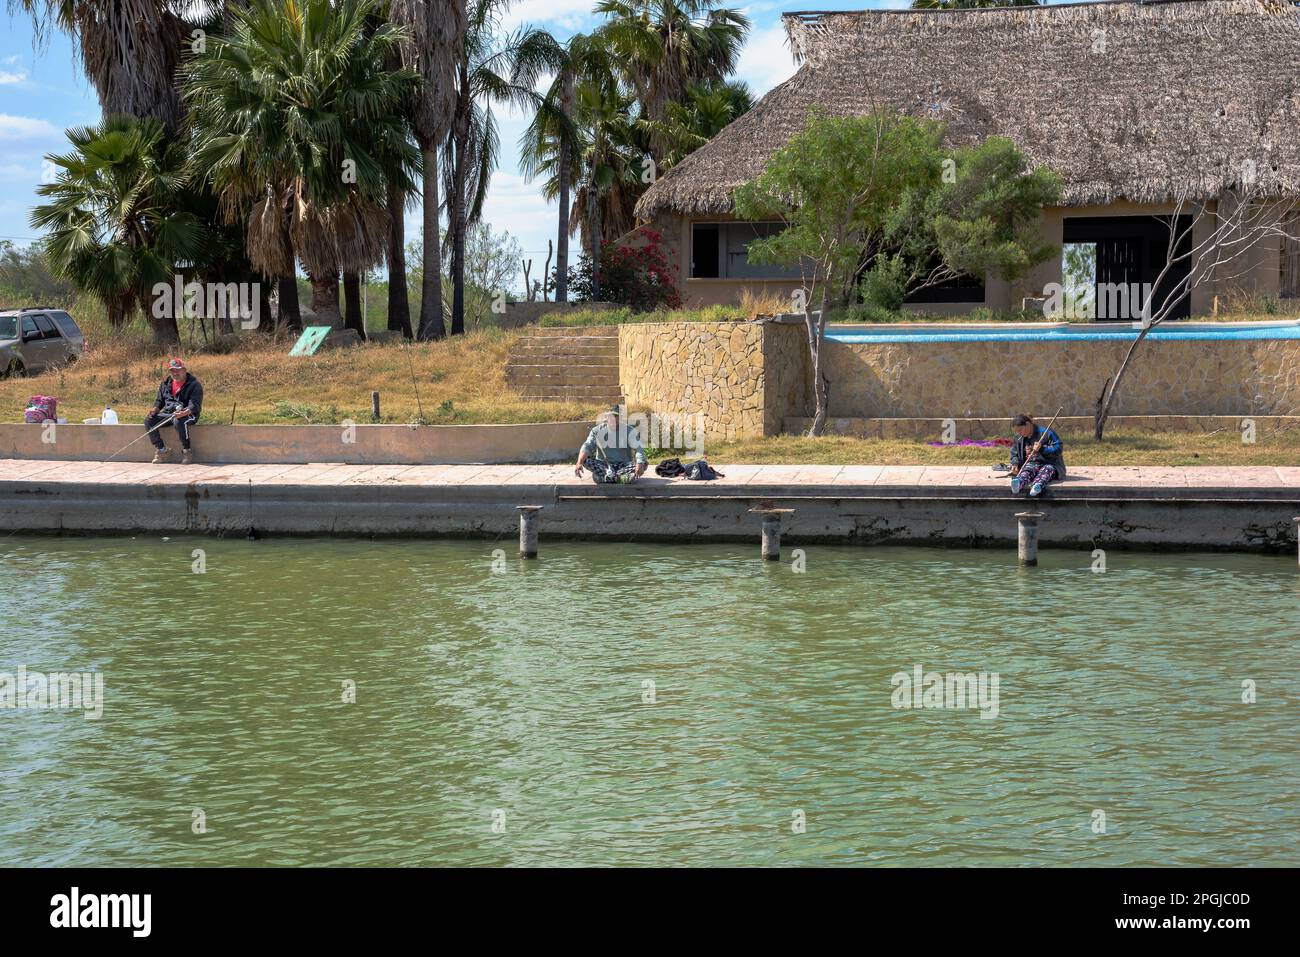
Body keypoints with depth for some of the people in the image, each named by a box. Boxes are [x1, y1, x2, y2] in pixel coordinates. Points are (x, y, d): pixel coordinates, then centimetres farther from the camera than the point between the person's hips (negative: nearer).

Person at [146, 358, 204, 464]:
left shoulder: (194, 385, -8)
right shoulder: (166, 384, 13)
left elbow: (194, 405, -18)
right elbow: (160, 400, 21)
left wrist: (184, 413, -38)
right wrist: (155, 410, -3)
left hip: (187, 415, -7)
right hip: (168, 413, 7)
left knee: (179, 421, -41)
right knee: (148, 420, -13)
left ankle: (187, 451, -24)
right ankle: (161, 450, -8)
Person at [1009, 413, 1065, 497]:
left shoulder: (1045, 433, -7)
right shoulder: (1019, 439, 12)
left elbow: (1058, 449, -12)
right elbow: (1014, 454, 26)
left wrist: (1042, 449, -23)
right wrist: (1015, 464, 4)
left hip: (1051, 464, -3)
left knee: (1047, 469, -39)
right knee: (1027, 470, -33)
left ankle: (1037, 486, -73)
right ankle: (1018, 484, -70)